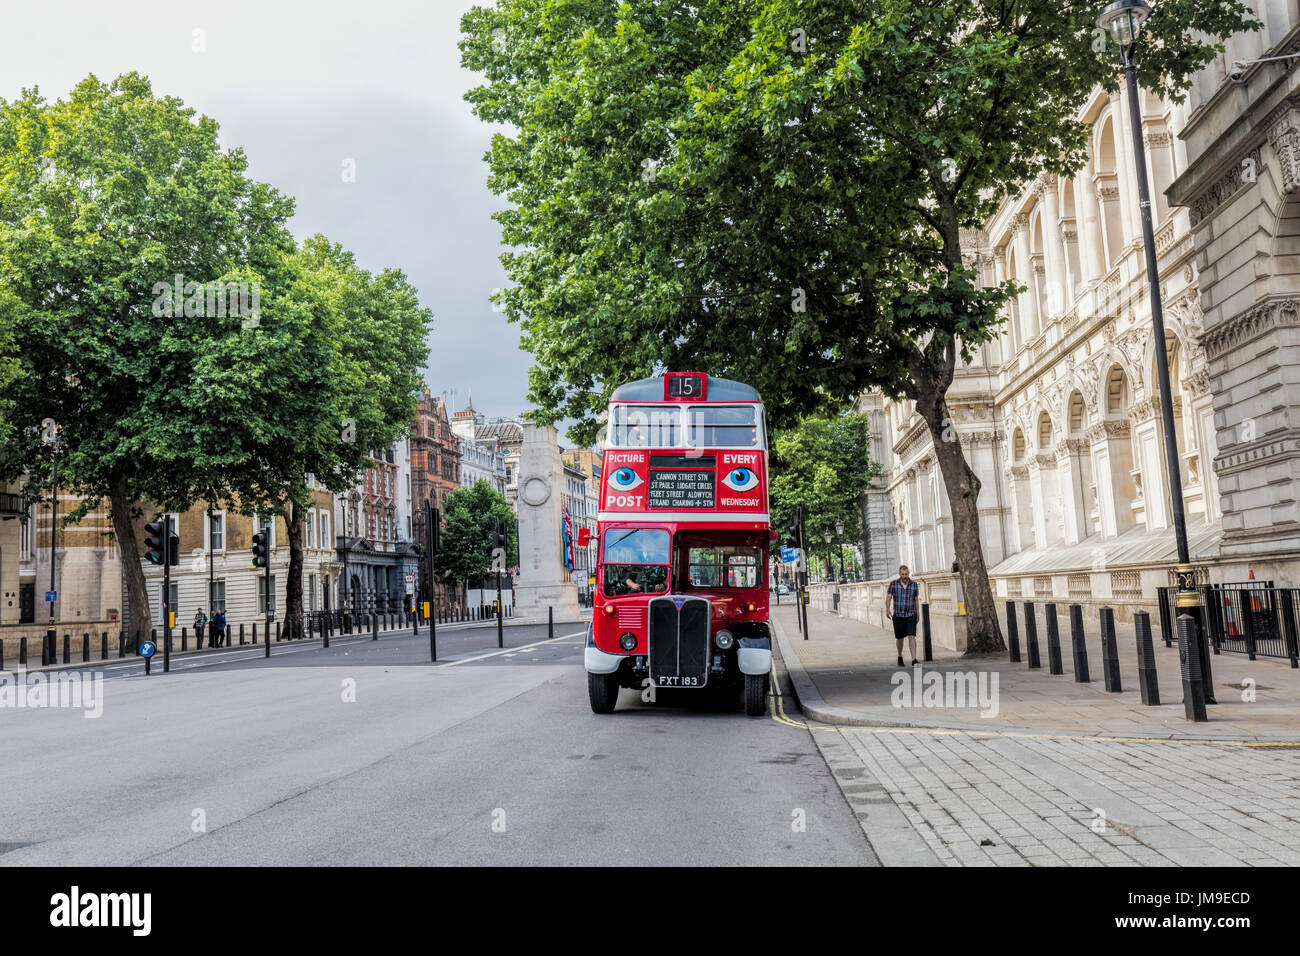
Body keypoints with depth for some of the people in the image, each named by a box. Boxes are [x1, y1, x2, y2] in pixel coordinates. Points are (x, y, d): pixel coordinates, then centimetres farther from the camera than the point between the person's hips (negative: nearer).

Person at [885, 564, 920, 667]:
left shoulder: (914, 584, 3)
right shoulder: (893, 583, -1)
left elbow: (916, 600, 12)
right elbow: (888, 597, -4)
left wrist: (917, 614, 16)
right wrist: (887, 609, -19)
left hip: (911, 615, 0)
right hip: (898, 615, 0)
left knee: (912, 636, -13)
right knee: (899, 638, 11)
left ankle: (914, 660, -18)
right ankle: (900, 657, 33)